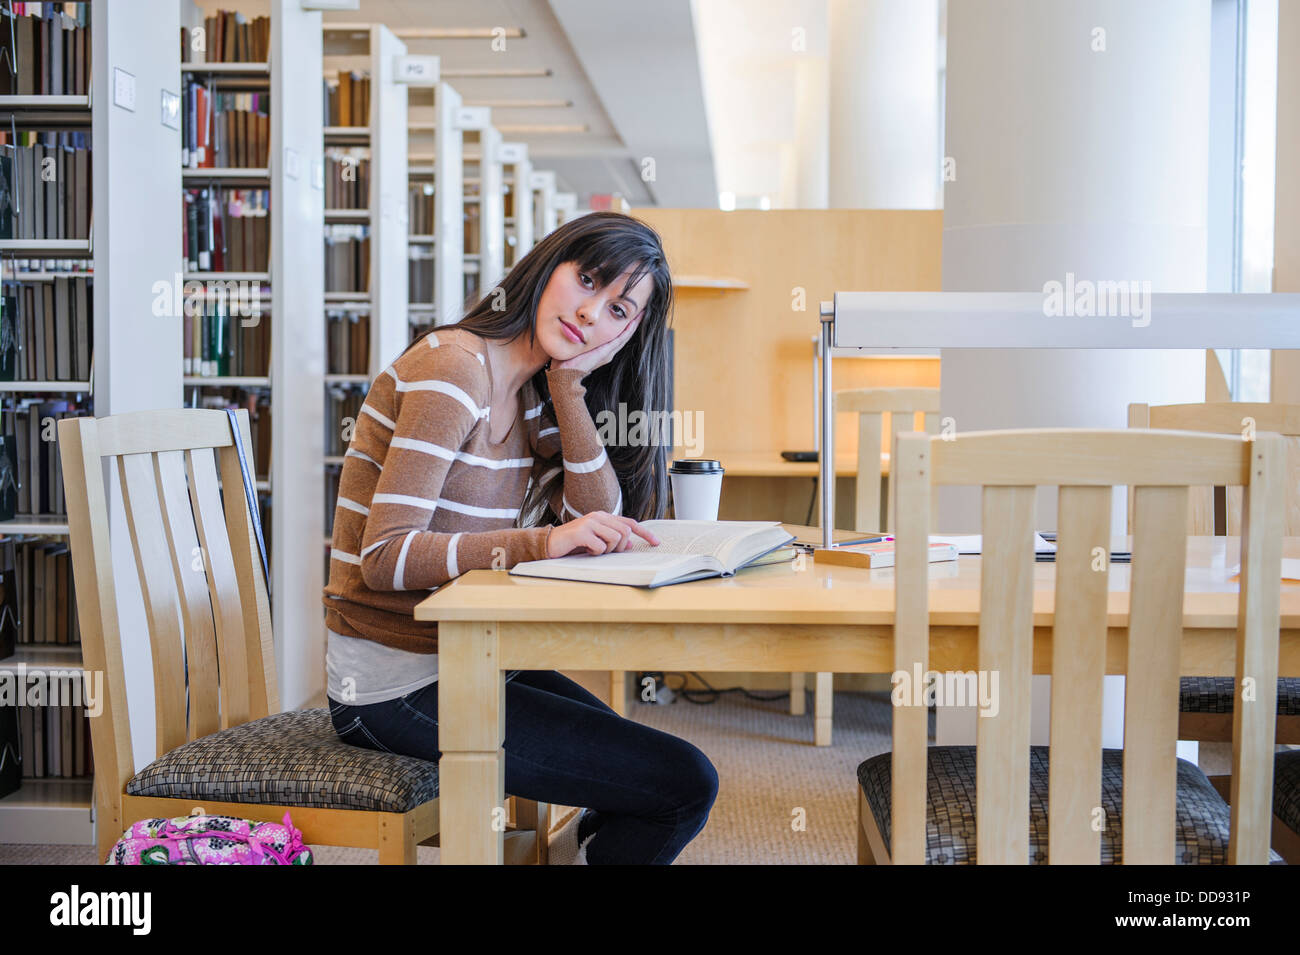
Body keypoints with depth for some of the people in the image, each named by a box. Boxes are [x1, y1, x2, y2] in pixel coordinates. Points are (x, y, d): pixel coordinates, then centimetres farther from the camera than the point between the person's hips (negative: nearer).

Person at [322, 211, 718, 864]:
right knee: (684, 786, -10)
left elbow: (600, 521, 0)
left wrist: (568, 387, -7)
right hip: (398, 684, -9)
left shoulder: (531, 395, 10)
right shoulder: (455, 371, -16)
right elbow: (384, 558, -22)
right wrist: (544, 542, -31)